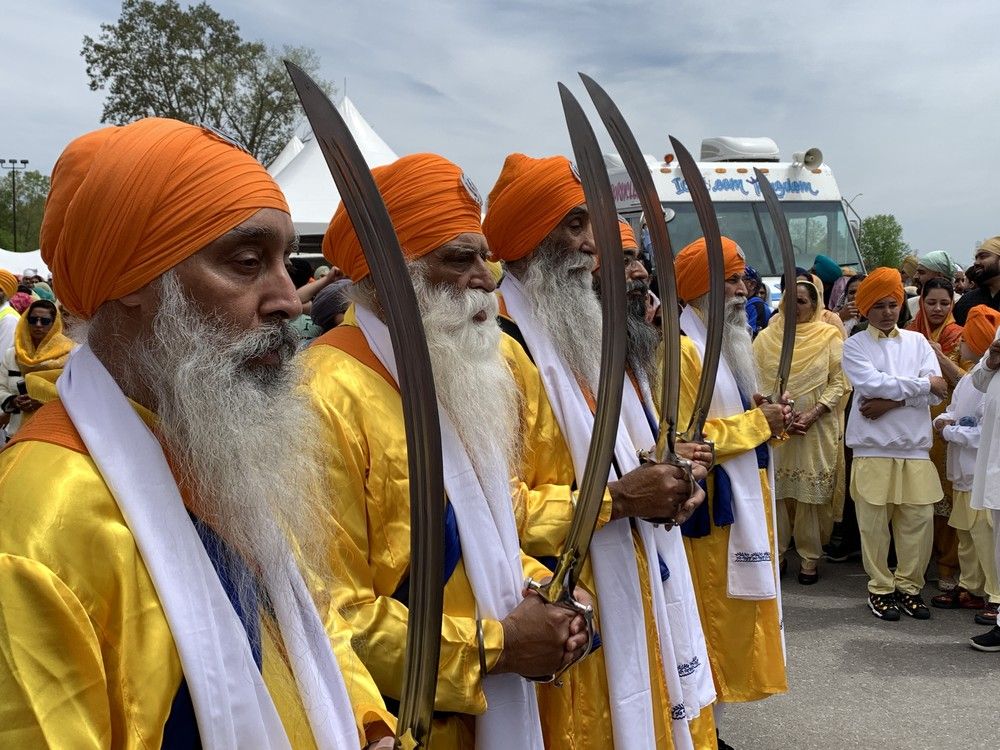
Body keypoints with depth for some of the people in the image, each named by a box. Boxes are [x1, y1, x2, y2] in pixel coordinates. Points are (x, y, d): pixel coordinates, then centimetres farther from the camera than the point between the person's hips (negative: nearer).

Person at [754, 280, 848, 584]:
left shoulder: (829, 337, 1)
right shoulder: (766, 337, 5)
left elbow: (838, 382, -1)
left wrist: (813, 413, -13)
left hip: (816, 427, -1)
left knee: (812, 491, 3)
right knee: (775, 490, 5)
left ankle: (810, 556, 16)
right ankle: (776, 551, 18)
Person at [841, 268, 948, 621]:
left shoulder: (917, 341, 11)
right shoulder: (854, 346, 3)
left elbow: (937, 390, 0)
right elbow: (871, 383, -14)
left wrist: (891, 401, -11)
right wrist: (922, 384, -8)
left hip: (915, 446, 3)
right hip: (873, 446, -2)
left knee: (919, 519, 2)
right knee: (874, 521, 2)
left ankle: (909, 586, 19)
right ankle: (880, 588, 16)